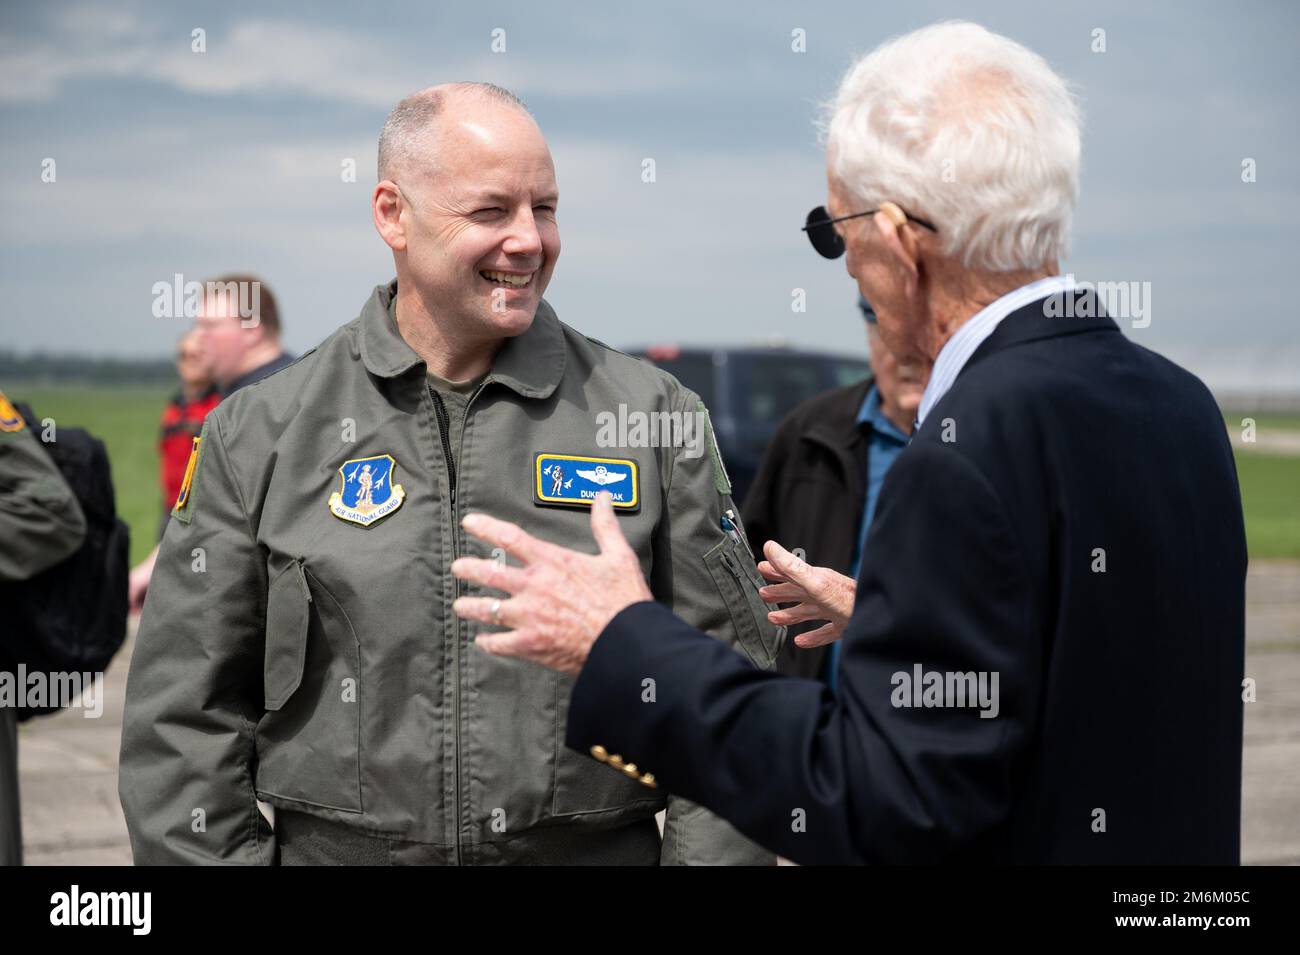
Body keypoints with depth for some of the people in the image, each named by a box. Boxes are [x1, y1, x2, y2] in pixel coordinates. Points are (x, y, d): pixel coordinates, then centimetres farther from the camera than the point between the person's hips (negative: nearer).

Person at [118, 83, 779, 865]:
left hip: (602, 846, 0)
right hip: (334, 845, 0)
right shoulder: (261, 435, -1)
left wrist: (711, 853, -9)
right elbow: (183, 716, 1)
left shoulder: (656, 417, -1)